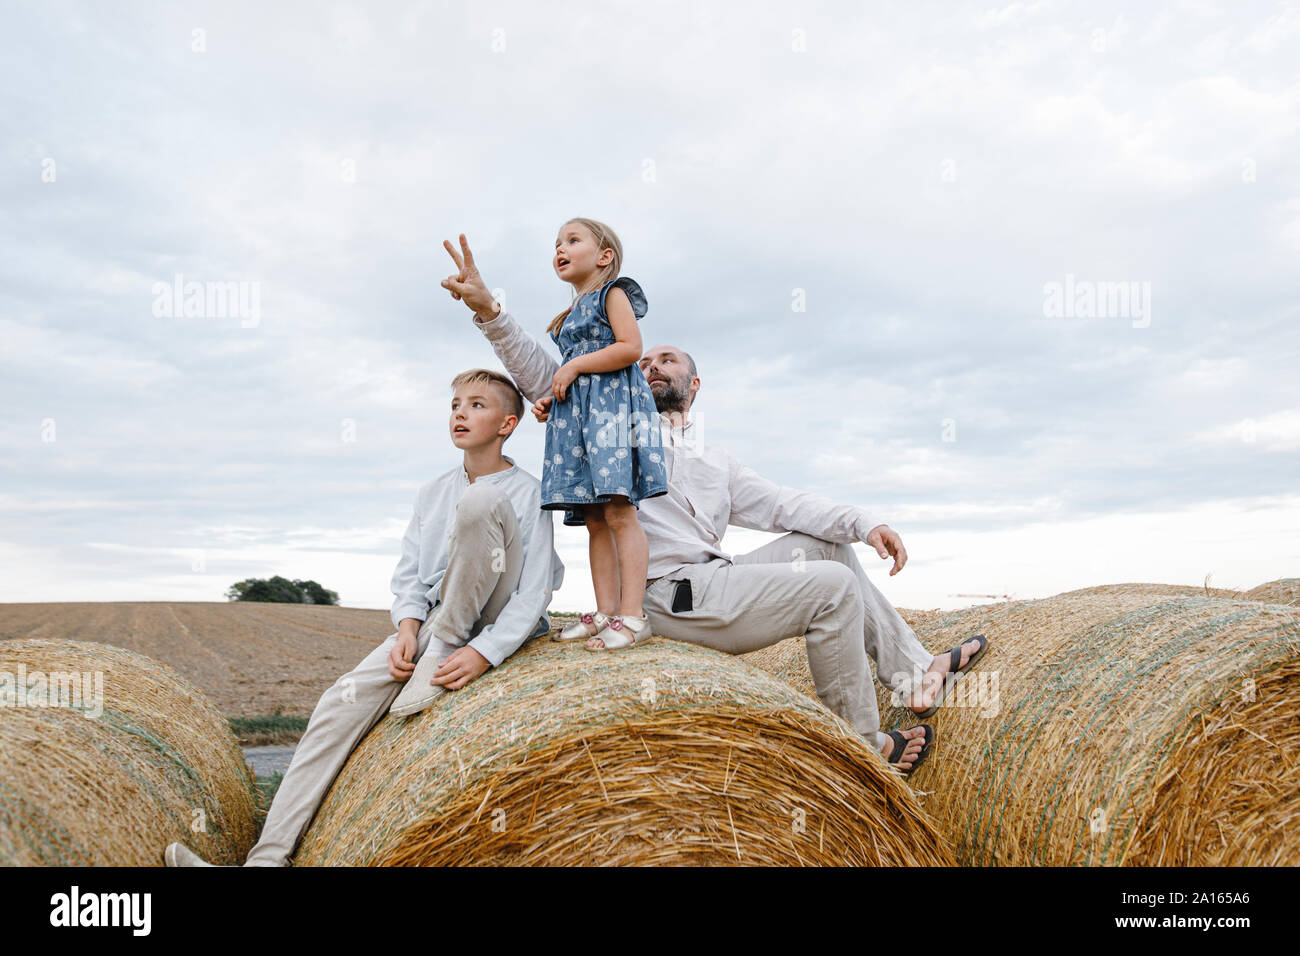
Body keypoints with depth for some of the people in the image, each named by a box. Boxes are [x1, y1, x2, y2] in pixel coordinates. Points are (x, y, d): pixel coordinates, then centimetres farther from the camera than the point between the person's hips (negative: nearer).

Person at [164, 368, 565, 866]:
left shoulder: (528, 493, -2)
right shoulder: (432, 492, 16)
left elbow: (534, 594, -11)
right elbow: (408, 573, 10)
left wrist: (485, 653, -25)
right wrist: (408, 625, -12)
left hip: (495, 625, -4)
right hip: (430, 623, 5)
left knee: (483, 501, -26)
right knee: (348, 695, -22)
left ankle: (441, 653, -20)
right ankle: (269, 855, -24)